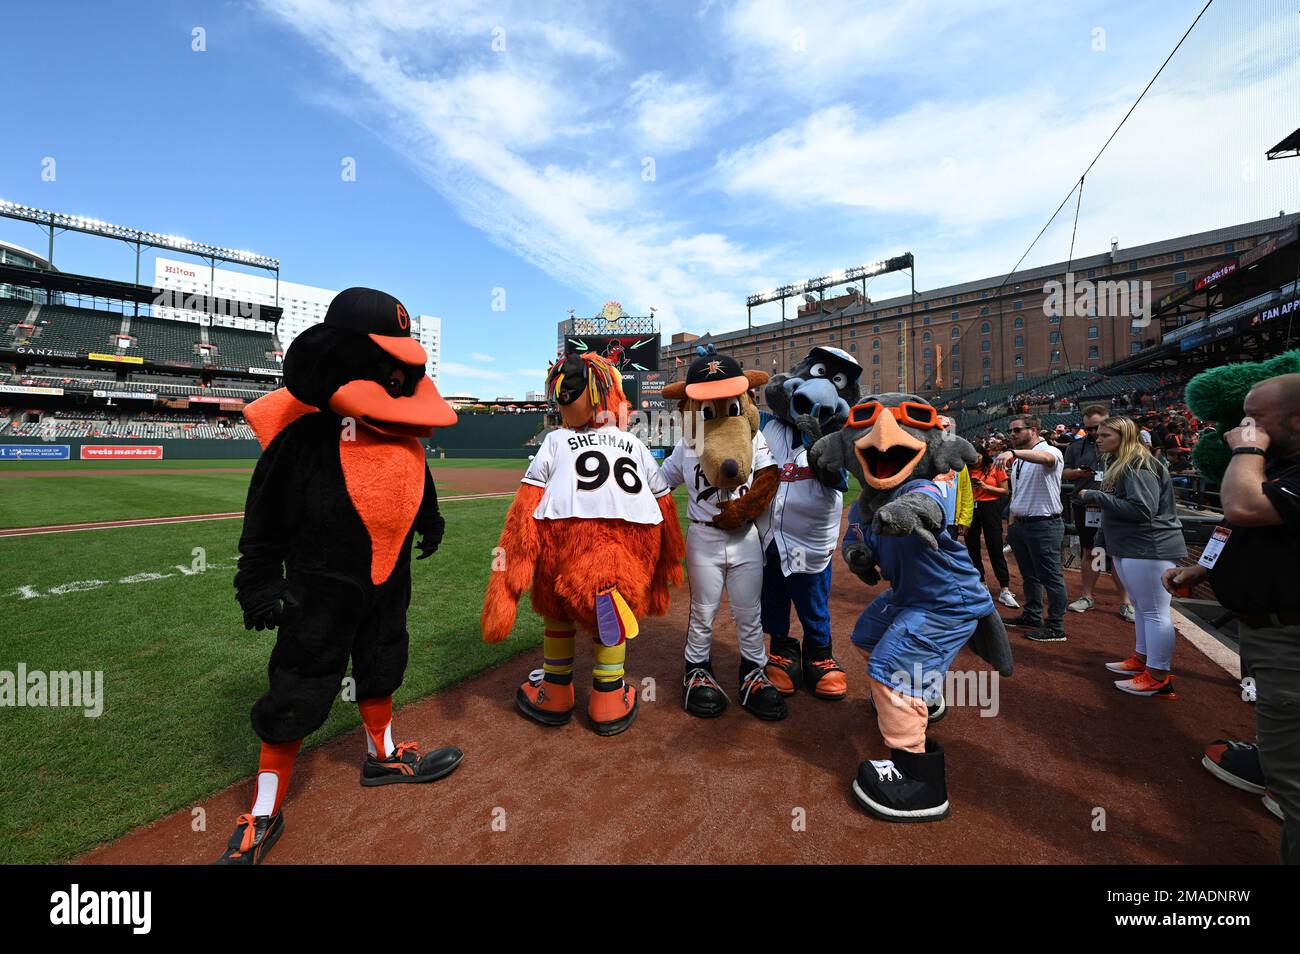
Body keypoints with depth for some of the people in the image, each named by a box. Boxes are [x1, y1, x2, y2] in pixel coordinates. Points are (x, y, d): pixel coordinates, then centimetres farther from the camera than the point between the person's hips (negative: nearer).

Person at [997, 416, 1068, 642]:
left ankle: (1056, 627, 7)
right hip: (1020, 524, 8)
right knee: (1029, 575, 18)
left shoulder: (1050, 451, -10)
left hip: (1044, 525, -8)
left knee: (1051, 577, -1)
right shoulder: (1017, 460, 15)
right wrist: (1012, 522, 16)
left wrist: (1013, 452, -53)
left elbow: (1044, 458, -38)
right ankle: (1031, 616, 30)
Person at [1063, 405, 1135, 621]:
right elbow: (1065, 473, 12)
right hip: (1085, 507, 3)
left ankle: (1125, 603, 12)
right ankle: (1087, 597, 24)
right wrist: (1079, 472, -8)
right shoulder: (1077, 447, 8)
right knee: (1088, 552, 13)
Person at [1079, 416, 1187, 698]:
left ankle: (1158, 677, 2)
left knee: (1154, 612, -4)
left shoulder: (1139, 465, -15)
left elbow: (1142, 510, -23)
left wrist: (1095, 497, -18)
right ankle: (1143, 658, 29)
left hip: (1150, 548, -10)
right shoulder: (1118, 464, 16)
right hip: (1127, 547, 10)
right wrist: (1102, 541, 18)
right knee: (1142, 608, 18)